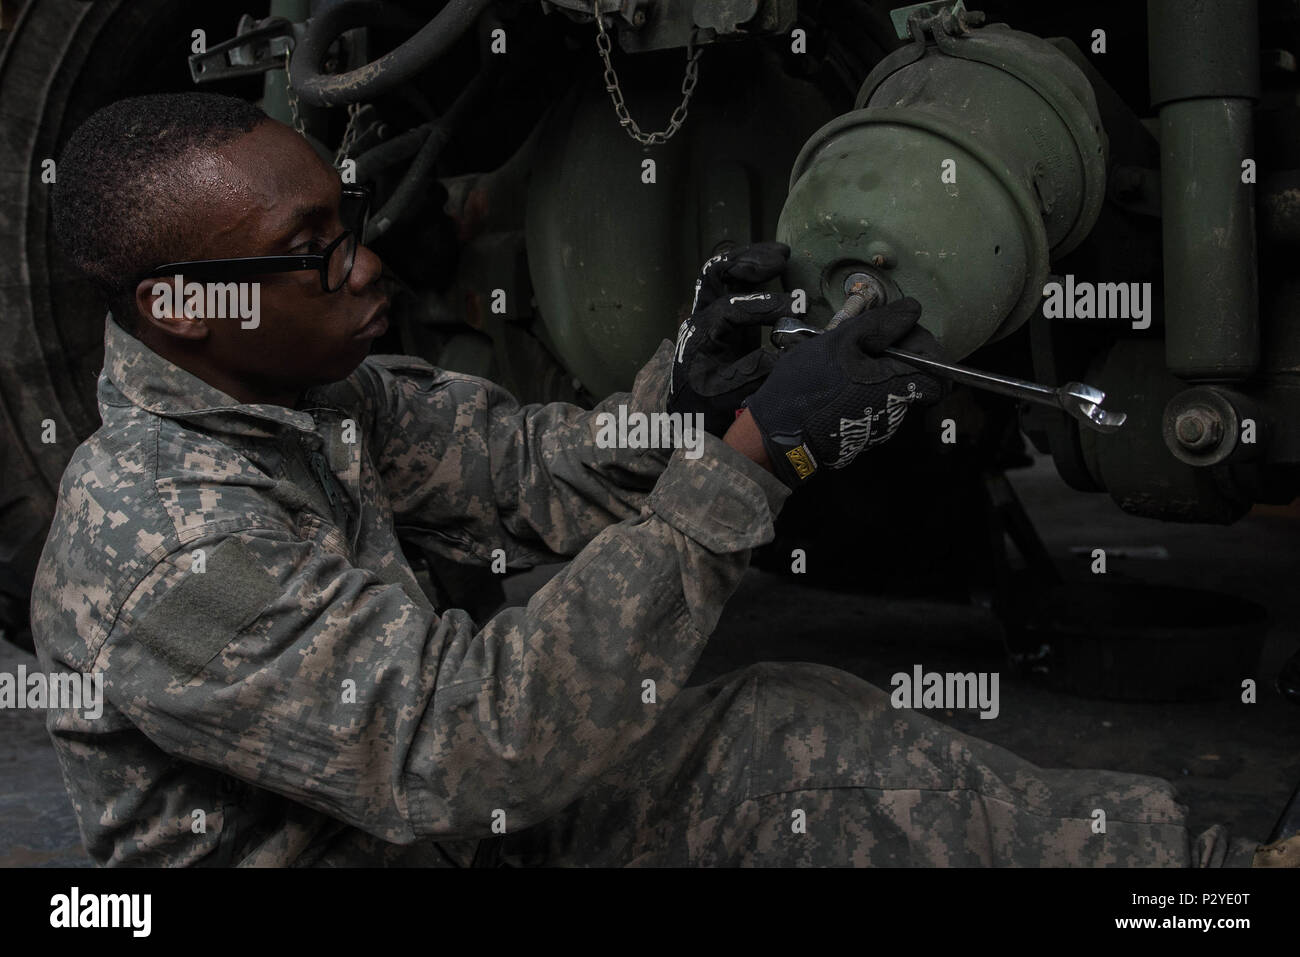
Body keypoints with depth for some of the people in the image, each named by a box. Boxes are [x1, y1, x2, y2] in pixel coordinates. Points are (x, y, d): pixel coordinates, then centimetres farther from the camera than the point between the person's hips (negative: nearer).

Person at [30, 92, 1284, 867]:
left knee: (796, 736, -10)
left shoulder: (304, 391, -4)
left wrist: (685, 390, -22)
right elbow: (474, 744, -36)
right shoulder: (162, 543, -31)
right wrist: (751, 461, -36)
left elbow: (532, 473, 1)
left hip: (429, 807, 7)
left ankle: (1214, 866, -2)